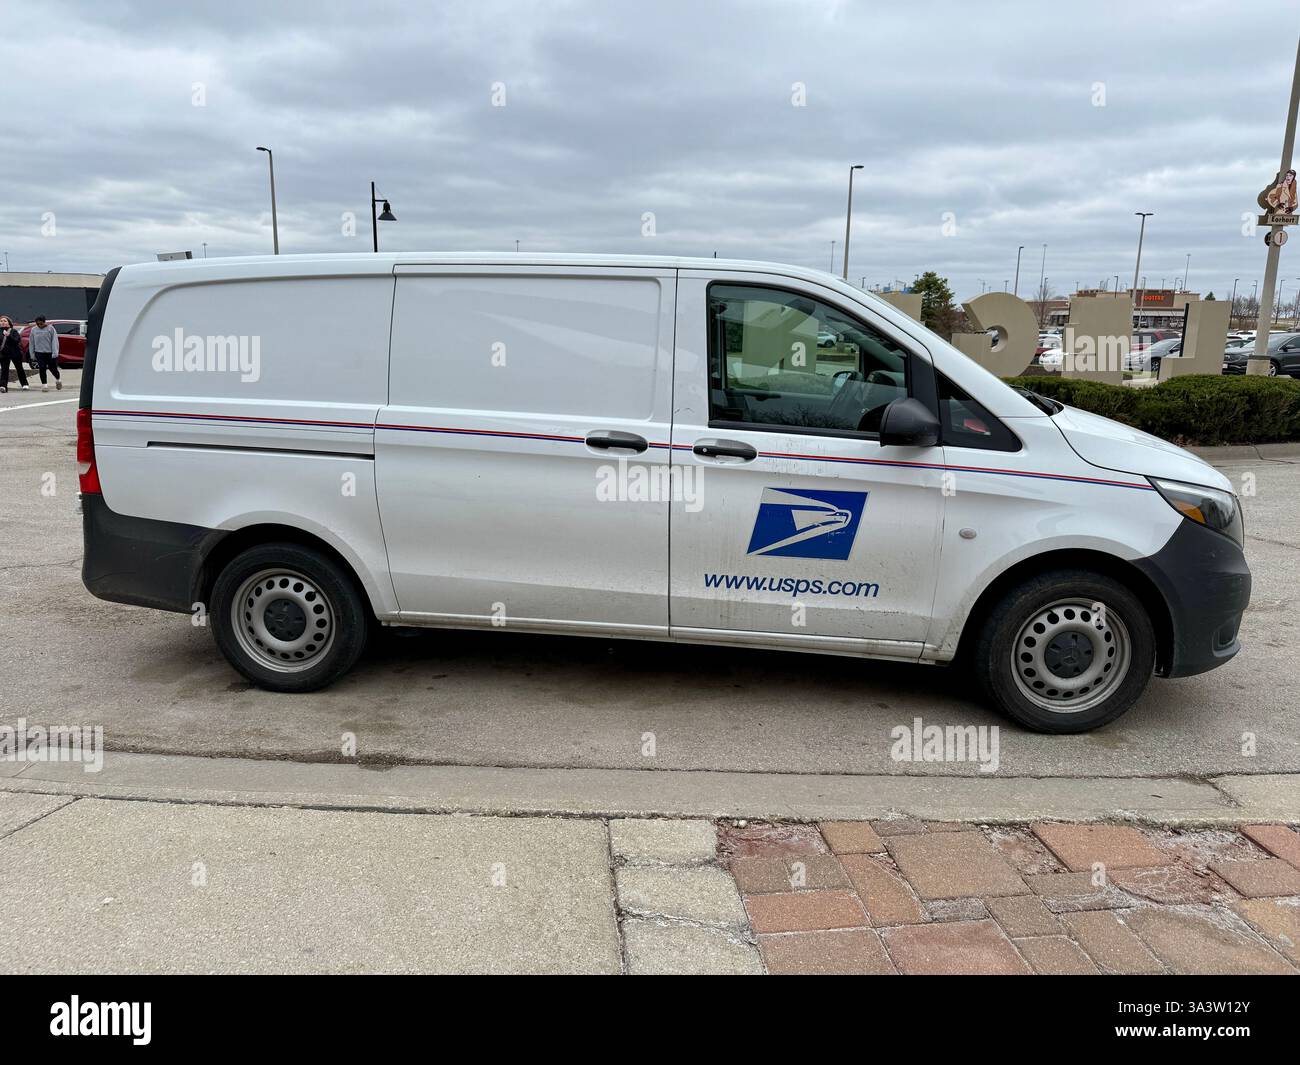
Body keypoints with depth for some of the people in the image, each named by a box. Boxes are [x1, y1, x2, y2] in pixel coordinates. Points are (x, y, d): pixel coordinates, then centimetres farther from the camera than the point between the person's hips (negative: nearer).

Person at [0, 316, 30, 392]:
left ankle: (24, 384, 23)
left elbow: (17, 341, -18)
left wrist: (8, 335, -31)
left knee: (19, 369, 11)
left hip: (15, 353, -2)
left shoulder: (13, 331, -4)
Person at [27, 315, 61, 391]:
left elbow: (54, 341, -7)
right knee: (42, 368, -5)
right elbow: (31, 342, 11)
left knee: (52, 368, 3)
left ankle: (58, 379, 32)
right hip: (39, 353, 2)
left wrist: (55, 353, -13)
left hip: (50, 352, -2)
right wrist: (32, 353, 9)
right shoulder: (34, 330, 5)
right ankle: (44, 384, 2)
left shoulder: (50, 328, -4)